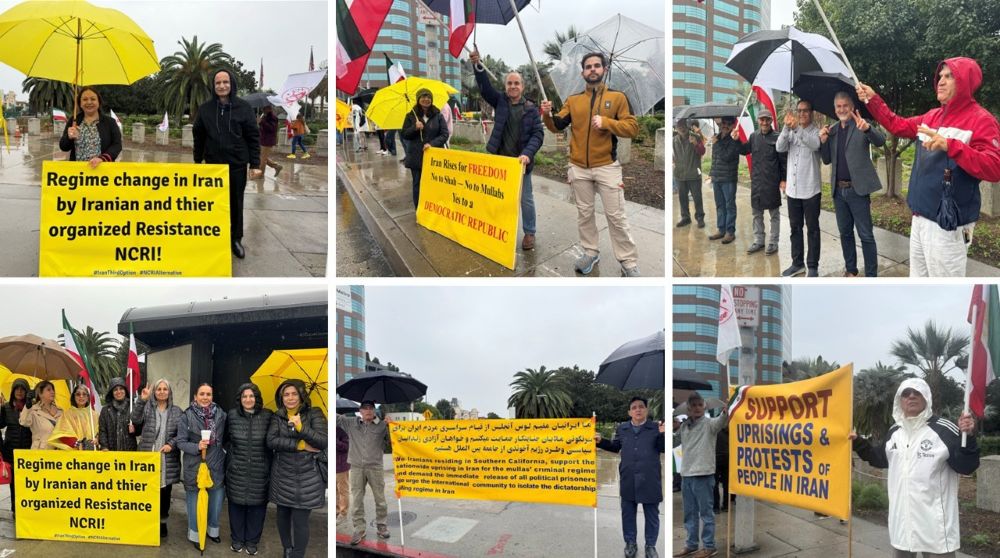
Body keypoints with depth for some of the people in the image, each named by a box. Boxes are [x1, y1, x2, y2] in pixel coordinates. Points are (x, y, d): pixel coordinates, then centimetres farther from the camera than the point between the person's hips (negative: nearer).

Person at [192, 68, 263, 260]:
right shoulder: (205, 109, 1)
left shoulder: (243, 107, -3)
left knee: (236, 204, 9)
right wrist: (197, 162, 9)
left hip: (237, 165, -1)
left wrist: (255, 164, -7)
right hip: (213, 165, 1)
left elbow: (253, 137, -3)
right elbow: (198, 137, 8)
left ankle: (236, 240, 22)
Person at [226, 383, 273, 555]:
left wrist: (270, 465, -1)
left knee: (257, 505, 6)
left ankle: (252, 541, 23)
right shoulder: (232, 415, 0)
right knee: (237, 505, 9)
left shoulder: (267, 416, -4)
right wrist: (232, 455, 6)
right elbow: (226, 439, 12)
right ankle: (237, 539, 28)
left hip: (260, 472, -1)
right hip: (237, 471, 1)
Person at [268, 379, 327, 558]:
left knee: (300, 520, -4)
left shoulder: (314, 414, -1)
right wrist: (300, 445, -17)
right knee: (283, 516, 13)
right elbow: (271, 441, -11)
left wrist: (301, 427, -22)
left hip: (307, 478, -3)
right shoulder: (277, 417, 5)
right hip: (282, 477, 3)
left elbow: (323, 441, -12)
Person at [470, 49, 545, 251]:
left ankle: (529, 233, 18)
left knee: (525, 199, 6)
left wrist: (527, 154, -24)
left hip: (520, 161, -2)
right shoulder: (500, 101, 5)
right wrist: (477, 66, -23)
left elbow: (538, 134, -8)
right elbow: (485, 88, -8)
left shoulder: (531, 108, -2)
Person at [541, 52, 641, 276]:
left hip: (607, 167, -3)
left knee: (616, 216, -1)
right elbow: (557, 127, 5)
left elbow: (633, 127, -6)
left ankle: (629, 262, 5)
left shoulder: (617, 97, 0)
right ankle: (590, 253, 26)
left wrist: (606, 122, -20)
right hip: (579, 168, 3)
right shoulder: (573, 100, 8)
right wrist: (548, 115, -16)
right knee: (584, 213, 12)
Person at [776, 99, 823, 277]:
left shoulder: (816, 131, -3)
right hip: (792, 189, 5)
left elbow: (815, 145, -26)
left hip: (810, 189, -5)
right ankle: (797, 263, 23)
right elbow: (780, 148, -8)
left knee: (812, 229, 2)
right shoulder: (791, 132, 9)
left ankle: (813, 267, 7)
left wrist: (798, 128, -37)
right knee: (795, 228, 12)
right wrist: (787, 128, -22)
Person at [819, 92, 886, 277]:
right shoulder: (832, 130, 11)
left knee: (866, 235, -4)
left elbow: (880, 141, -22)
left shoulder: (861, 126, -5)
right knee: (845, 233, 14)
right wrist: (823, 142, -5)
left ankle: (871, 275, -1)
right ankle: (850, 269, 26)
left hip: (858, 189, -6)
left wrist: (867, 128, -42)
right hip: (839, 190, 6)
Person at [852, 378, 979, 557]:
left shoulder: (943, 429, -10)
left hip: (934, 519, -6)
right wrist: (858, 443, 19)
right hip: (901, 516, 6)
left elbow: (965, 466, -14)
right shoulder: (894, 431, 10)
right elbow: (882, 459, 24)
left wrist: (967, 436, -27)